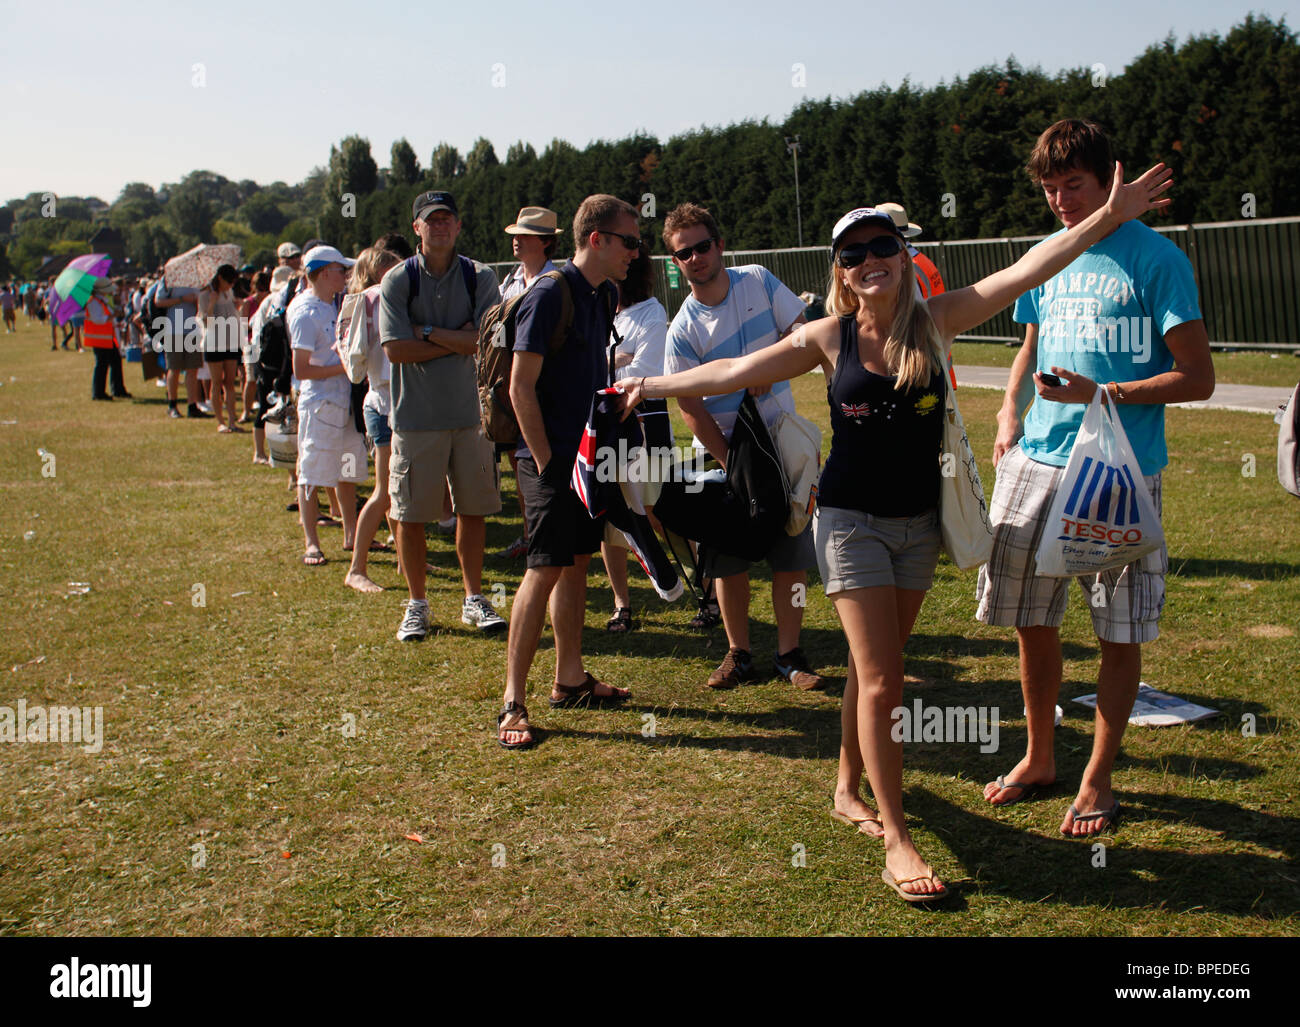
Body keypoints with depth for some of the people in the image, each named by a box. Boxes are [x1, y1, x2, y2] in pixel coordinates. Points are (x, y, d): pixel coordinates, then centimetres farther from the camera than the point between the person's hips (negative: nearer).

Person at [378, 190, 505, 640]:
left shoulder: (479, 278, 3)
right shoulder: (397, 280, -1)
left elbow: (486, 341, -10)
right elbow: (396, 348, -11)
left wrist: (428, 332, -11)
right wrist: (457, 340, -9)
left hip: (470, 411, 1)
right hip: (415, 415, -1)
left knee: (473, 508, 7)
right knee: (410, 514, 3)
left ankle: (474, 600, 20)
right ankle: (417, 604, 17)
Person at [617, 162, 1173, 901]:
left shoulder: (936, 321, -4)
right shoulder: (829, 338, -6)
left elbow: (1025, 272, -9)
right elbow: (737, 371, 0)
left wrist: (1107, 218, -15)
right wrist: (655, 386, 3)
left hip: (918, 521, 3)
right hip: (852, 520, -2)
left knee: (875, 668, 14)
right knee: (882, 681, -6)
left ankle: (850, 790, 34)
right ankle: (896, 839, 0)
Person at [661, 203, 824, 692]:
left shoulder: (758, 281, -3)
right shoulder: (684, 330, -11)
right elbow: (691, 407, -11)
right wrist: (730, 464, -15)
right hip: (725, 449, -1)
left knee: (792, 554, 1)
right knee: (729, 558, 3)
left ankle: (789, 653, 11)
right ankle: (739, 654, 18)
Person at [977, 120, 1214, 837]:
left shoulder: (1156, 259, -6)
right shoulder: (1045, 256, 11)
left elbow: (1197, 378, -9)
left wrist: (1099, 393, -18)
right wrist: (1009, 414, 9)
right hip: (1037, 460, 5)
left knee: (1119, 635, 4)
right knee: (1031, 622, 11)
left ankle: (1097, 780, 20)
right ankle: (1038, 758, 31)